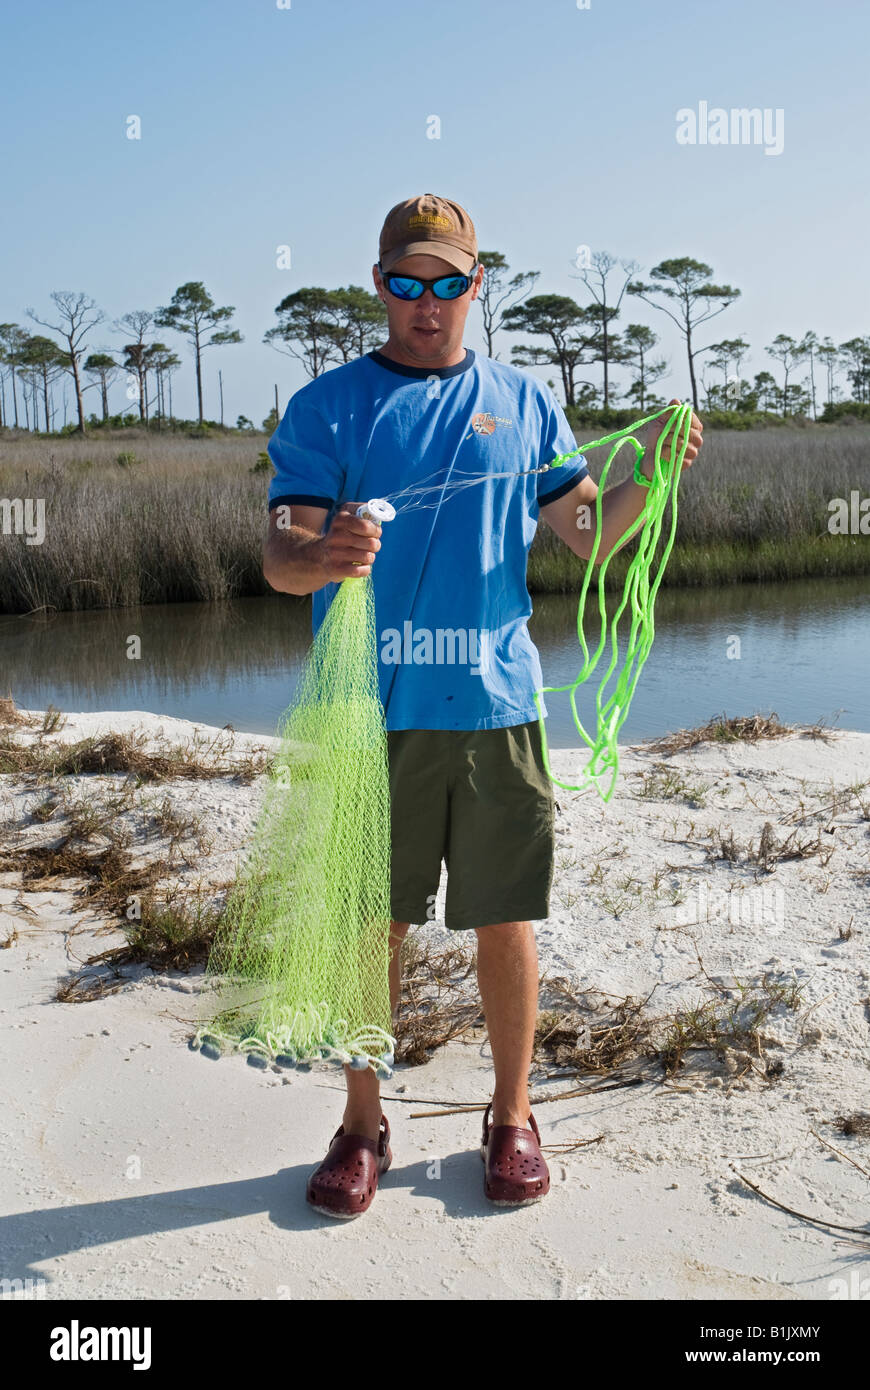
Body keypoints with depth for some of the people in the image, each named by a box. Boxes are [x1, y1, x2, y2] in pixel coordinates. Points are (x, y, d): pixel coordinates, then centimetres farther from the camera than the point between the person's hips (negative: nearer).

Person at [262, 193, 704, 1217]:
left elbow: (589, 535, 11)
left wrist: (648, 475, -8)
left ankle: (512, 1116, 26)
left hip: (494, 707, 1)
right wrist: (323, 555, -27)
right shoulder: (327, 406, 5)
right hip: (370, 710, -1)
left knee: (504, 919, 7)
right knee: (369, 922, 7)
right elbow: (277, 558, -4)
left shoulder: (523, 402, 11)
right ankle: (362, 1122, 24)